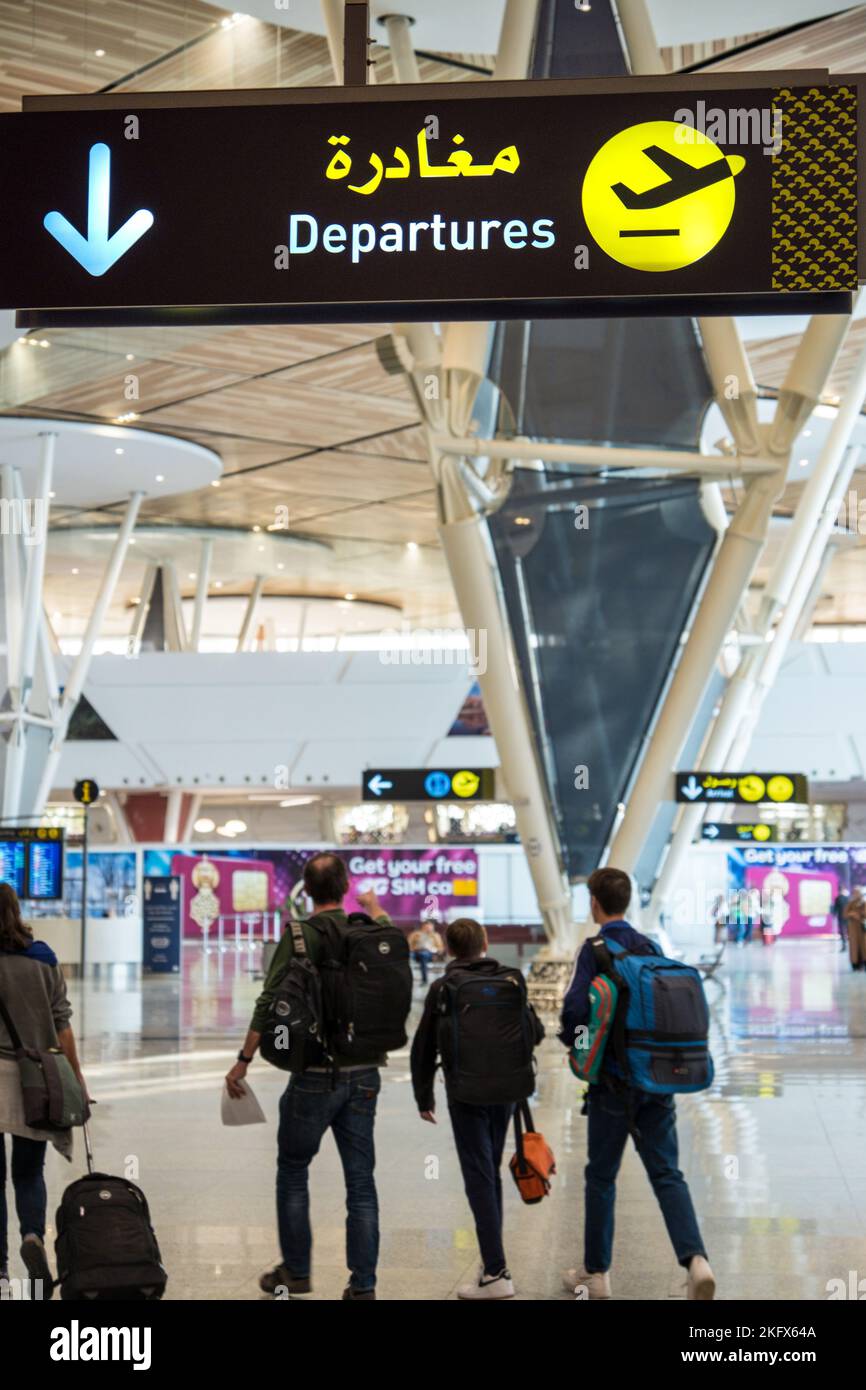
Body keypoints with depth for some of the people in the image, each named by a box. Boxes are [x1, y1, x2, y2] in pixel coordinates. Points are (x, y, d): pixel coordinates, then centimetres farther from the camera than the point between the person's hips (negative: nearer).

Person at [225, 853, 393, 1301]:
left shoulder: (298, 936, -9)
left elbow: (270, 1003, -14)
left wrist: (243, 1061, -8)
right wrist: (375, 908, 44)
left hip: (315, 1074, -3)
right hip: (363, 1074, 3)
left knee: (293, 1171, 14)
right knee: (361, 1181, 7)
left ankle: (295, 1271, 21)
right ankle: (363, 1284, 7)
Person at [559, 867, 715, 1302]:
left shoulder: (595, 950, -9)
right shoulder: (650, 948, 7)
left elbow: (575, 1008, -19)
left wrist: (571, 1039, 1)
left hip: (613, 1082, -4)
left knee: (601, 1177, 9)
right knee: (666, 1173, 4)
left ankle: (596, 1273, 19)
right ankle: (695, 1259, -16)